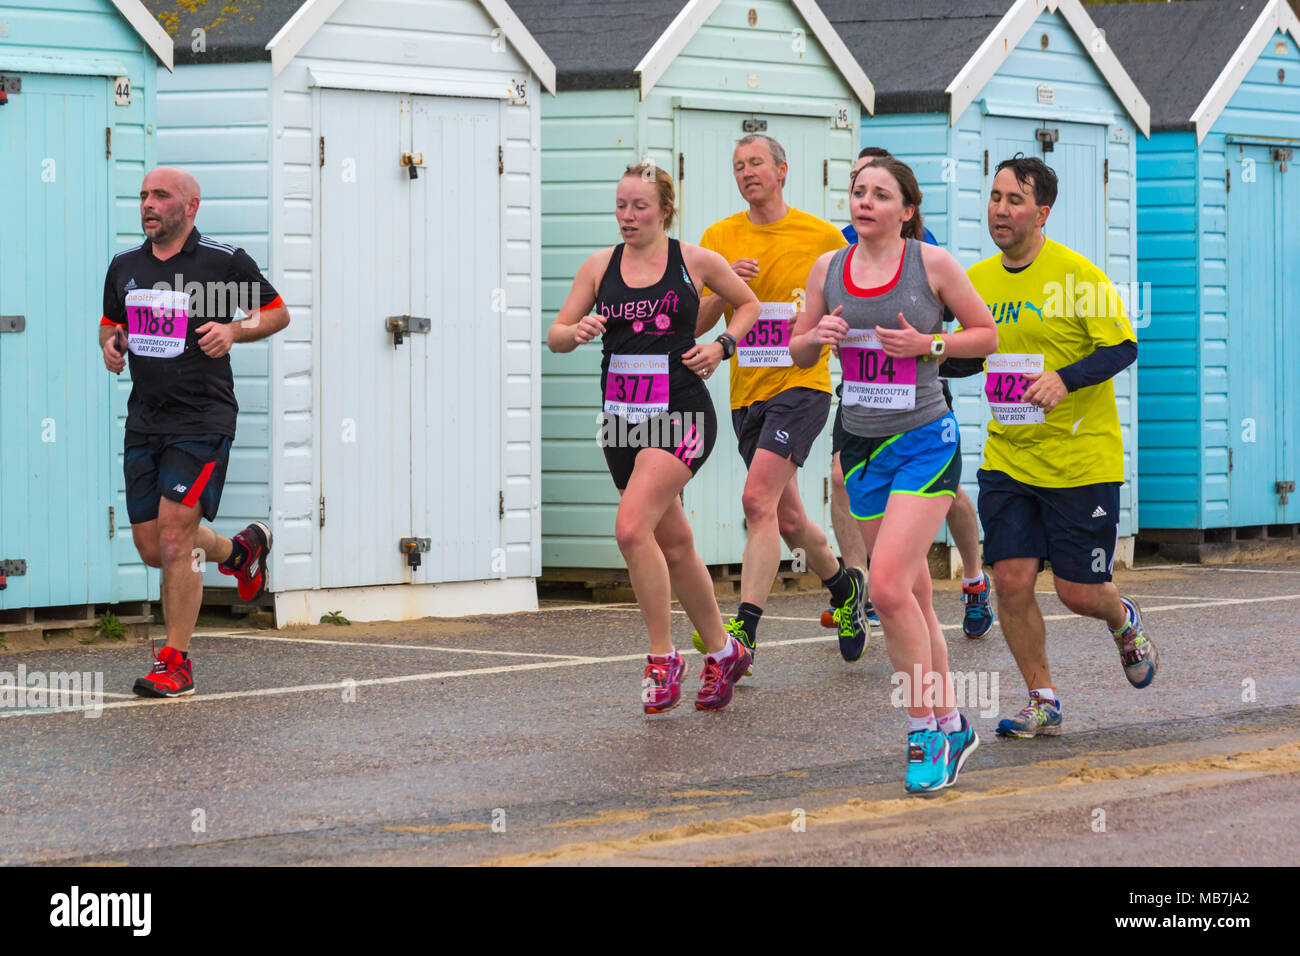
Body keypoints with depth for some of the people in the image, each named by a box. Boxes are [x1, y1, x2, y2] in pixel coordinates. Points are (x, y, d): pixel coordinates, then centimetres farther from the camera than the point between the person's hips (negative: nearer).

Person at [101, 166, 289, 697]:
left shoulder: (226, 262, -5)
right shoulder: (124, 266, 10)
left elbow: (277, 312, 6)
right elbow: (111, 322, 25)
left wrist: (233, 331, -12)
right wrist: (111, 344, 2)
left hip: (202, 419, -6)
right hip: (144, 422, 6)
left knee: (174, 538, -13)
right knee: (151, 547, 9)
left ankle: (176, 663, -3)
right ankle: (241, 550, 38)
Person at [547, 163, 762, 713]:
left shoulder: (695, 261, 0)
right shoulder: (601, 265, 7)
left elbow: (749, 304, 15)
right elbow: (555, 335, 8)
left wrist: (722, 346, -2)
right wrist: (577, 332, -14)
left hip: (680, 414, -5)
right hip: (621, 416, 5)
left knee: (632, 527, -22)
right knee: (674, 545, 13)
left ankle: (663, 660, -11)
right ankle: (722, 652, 30)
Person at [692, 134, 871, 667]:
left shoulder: (824, 238, 0)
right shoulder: (720, 238, 8)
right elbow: (695, 325, 6)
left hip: (801, 385, -5)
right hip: (746, 393, 5)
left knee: (758, 500, -21)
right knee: (787, 518, 12)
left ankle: (744, 631, -25)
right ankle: (844, 587, 39)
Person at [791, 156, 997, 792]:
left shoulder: (931, 263, -5)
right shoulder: (828, 268, 6)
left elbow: (987, 335, 3)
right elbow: (798, 352, 15)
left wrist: (927, 344, -12)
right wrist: (818, 336, -7)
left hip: (926, 441, -5)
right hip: (862, 446, 5)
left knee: (888, 585, -18)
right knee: (912, 599, 9)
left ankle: (926, 730, -7)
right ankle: (951, 726, 21)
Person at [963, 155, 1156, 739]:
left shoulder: (1076, 274, -12)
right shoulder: (977, 280, 5)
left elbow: (1122, 346, -11)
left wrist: (1065, 378, -26)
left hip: (1081, 458, -4)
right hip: (1007, 459, 4)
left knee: (1079, 592, 0)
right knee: (1011, 580, -5)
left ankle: (1123, 621, 37)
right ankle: (1042, 702, 11)